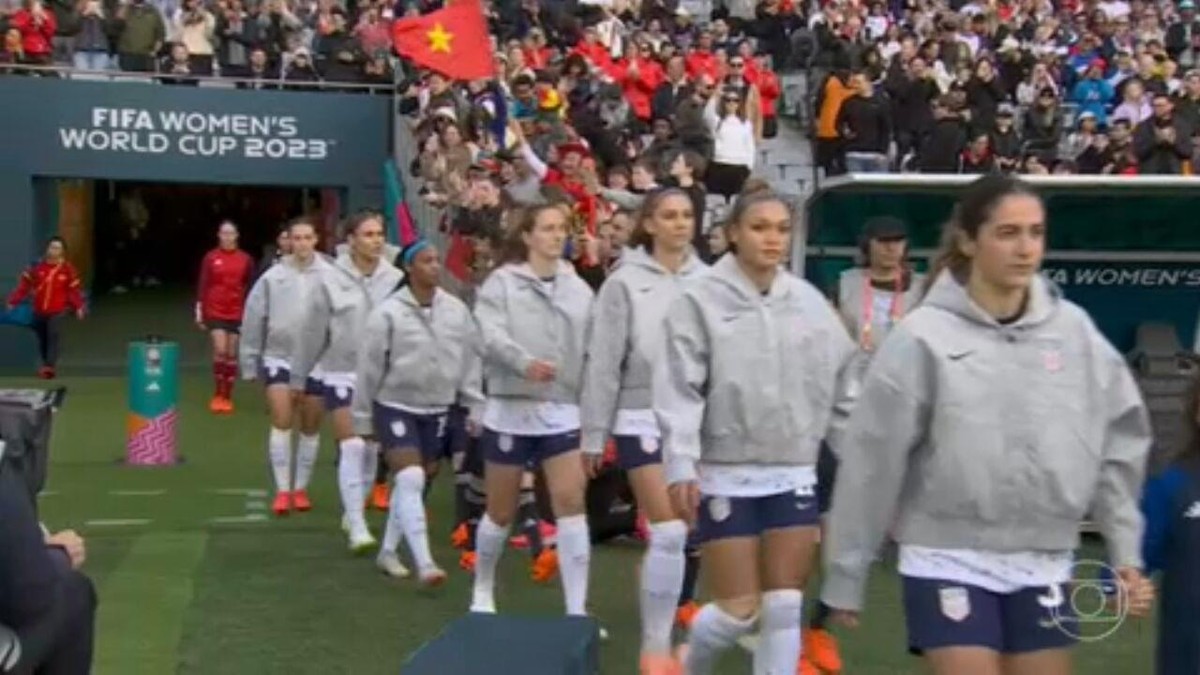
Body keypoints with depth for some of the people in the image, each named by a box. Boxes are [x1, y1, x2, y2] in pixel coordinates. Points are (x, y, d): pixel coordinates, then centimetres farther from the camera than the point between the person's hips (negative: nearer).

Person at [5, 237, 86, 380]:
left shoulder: (67, 268, -5)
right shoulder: (38, 266, -1)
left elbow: (73, 290, -2)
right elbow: (25, 284, 1)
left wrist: (78, 307, -10)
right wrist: (13, 301, -1)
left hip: (57, 310, -3)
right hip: (39, 310, 3)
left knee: (54, 335, -18)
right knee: (43, 339, 11)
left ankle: (50, 366, -24)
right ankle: (48, 365, 27)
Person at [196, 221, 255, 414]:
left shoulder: (246, 259, 1)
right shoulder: (210, 257, -1)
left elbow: (250, 288, 5)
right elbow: (202, 285, 0)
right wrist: (199, 312, -3)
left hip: (237, 313, 1)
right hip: (215, 312, -1)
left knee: (232, 355, 5)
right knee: (220, 352, -11)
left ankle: (227, 397, 15)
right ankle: (217, 395, 5)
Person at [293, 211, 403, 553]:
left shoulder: (394, 278, -5)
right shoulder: (331, 278, -6)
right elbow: (314, 332, 1)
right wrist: (299, 376, 8)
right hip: (341, 374, -2)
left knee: (371, 449, 12)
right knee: (352, 448, -9)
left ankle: (353, 512, 33)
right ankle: (357, 528, -5)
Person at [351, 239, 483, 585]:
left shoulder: (456, 309, -1)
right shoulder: (388, 313, -11)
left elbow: (471, 358, 6)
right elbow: (369, 367, -5)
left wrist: (474, 404, 5)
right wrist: (363, 418, 0)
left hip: (438, 409, 4)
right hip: (395, 407, -4)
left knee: (418, 482, 12)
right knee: (410, 481, -14)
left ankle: (388, 551, 29)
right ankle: (424, 563, -16)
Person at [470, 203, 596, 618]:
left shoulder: (580, 290, 7)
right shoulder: (502, 282, -3)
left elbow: (591, 354, 7)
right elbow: (491, 335, -19)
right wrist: (524, 361, -38)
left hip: (563, 412, 2)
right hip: (510, 410, -2)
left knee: (571, 503, -10)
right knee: (501, 511, 10)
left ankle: (577, 610, -6)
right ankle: (483, 590, 34)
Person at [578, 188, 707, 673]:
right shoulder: (624, 282, -4)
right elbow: (604, 363, -3)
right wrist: (593, 433, -3)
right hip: (643, 418, -3)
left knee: (691, 530, 10)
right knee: (669, 532, -9)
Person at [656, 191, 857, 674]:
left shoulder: (810, 302, 5)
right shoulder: (701, 301, -7)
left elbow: (841, 389, 9)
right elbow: (680, 390, -11)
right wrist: (681, 466, -20)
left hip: (794, 476, 4)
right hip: (726, 476, -3)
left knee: (785, 609, 4)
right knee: (739, 610, 1)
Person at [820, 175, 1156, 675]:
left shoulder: (1074, 330, 1)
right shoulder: (922, 337, -10)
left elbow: (1118, 444, 7)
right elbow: (871, 461, -6)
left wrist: (1126, 553, 4)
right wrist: (846, 576, -3)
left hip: (1043, 567, 4)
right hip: (949, 563, -4)